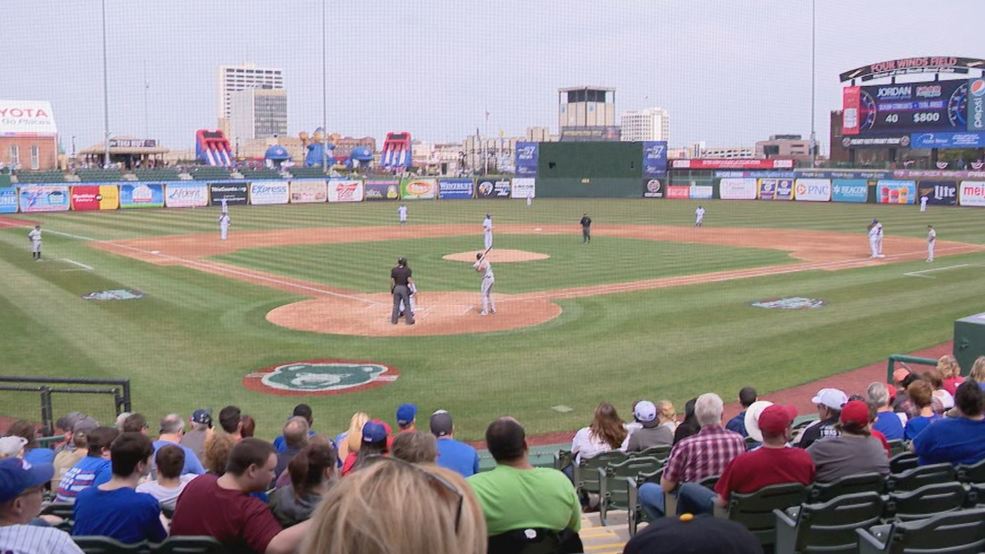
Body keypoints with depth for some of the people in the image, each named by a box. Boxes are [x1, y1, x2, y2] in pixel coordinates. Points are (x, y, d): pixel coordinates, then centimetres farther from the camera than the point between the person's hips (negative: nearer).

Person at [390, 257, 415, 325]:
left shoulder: (394, 270, -1)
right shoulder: (407, 270, -7)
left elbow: (392, 281, 0)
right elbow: (409, 279, -13)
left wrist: (391, 289, 9)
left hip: (396, 288, 2)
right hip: (404, 288, -2)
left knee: (396, 305, 11)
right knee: (407, 304, 6)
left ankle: (394, 320, 15)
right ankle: (409, 320, 7)